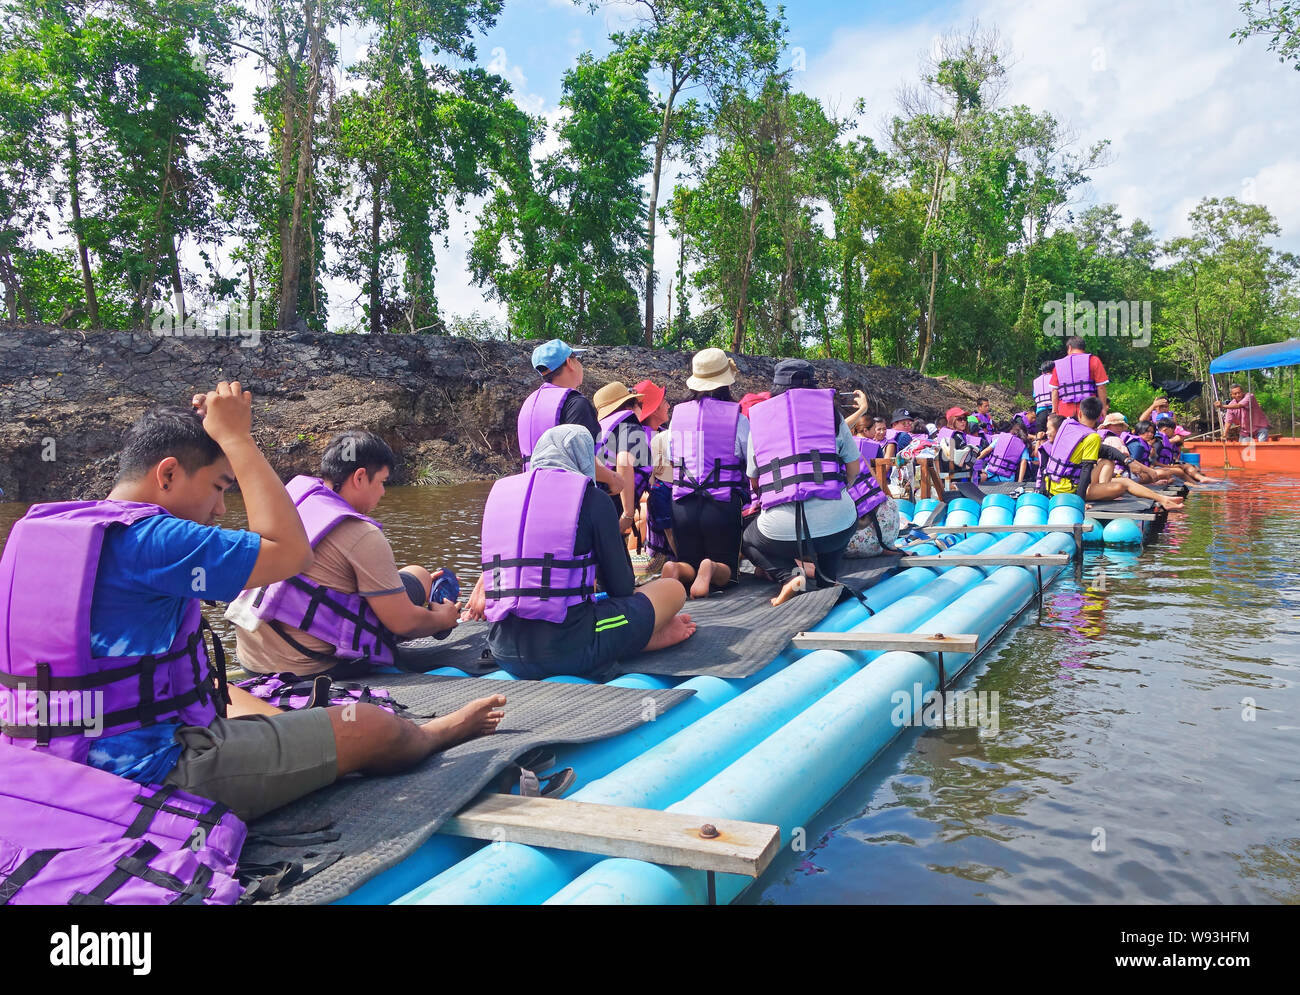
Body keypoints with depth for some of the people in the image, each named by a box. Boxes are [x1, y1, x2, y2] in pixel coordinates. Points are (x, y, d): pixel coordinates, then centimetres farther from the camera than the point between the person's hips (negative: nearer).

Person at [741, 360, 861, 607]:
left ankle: (789, 575, 1)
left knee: (748, 540, 32)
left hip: (782, 532, -1)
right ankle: (824, 573, 12)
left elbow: (754, 482, 16)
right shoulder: (830, 411, 10)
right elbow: (853, 469, 14)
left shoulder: (758, 420, 11)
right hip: (837, 525, 1)